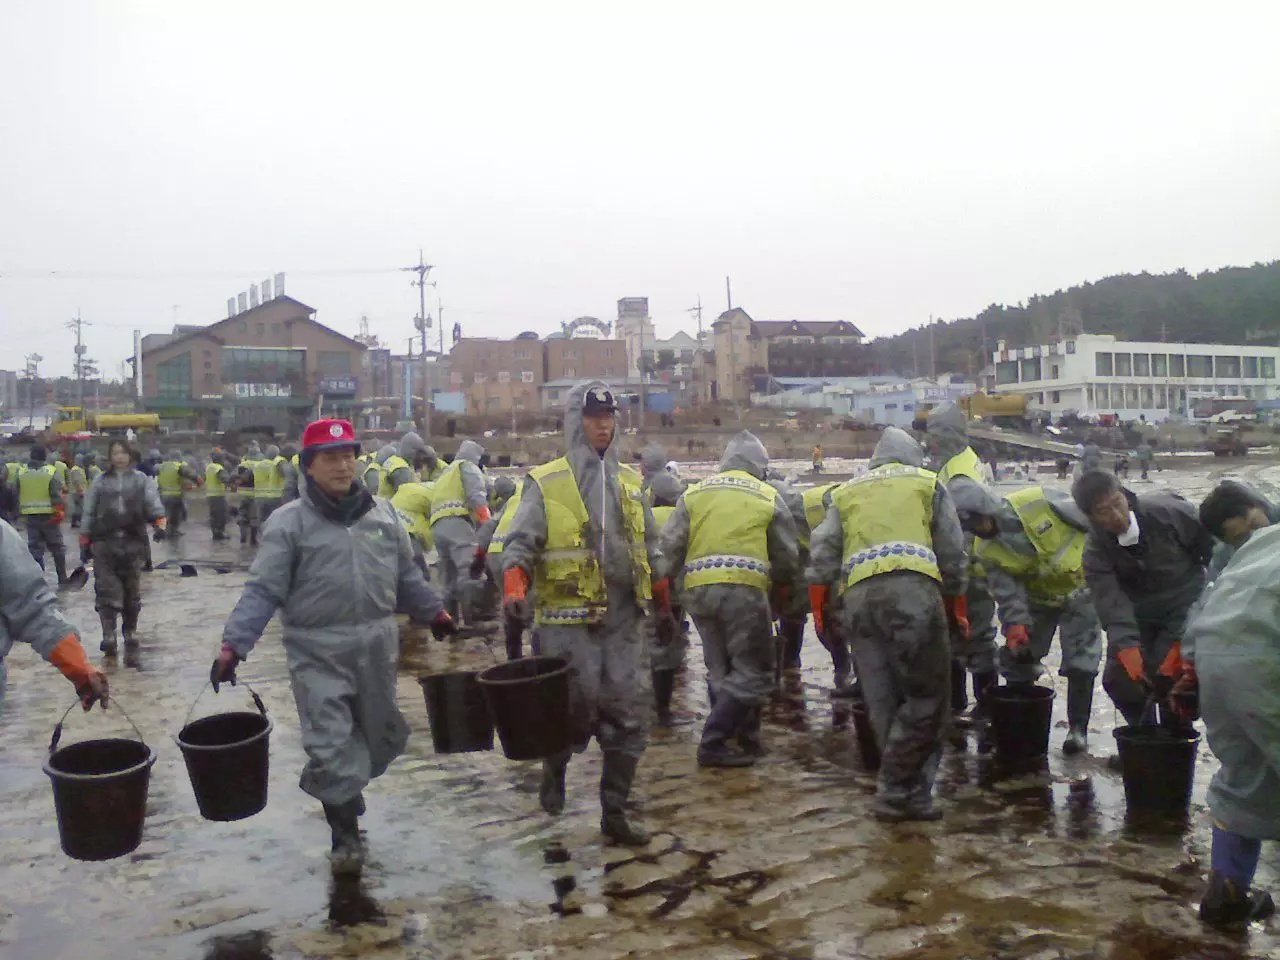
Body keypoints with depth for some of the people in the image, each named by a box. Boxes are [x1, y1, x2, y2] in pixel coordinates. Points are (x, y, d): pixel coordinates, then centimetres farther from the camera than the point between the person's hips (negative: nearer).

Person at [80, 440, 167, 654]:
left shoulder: (141, 480, 8)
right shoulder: (100, 482, 11)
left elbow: (153, 501, -4)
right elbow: (89, 511, 12)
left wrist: (159, 518, -23)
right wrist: (84, 537, 7)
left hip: (133, 541, 0)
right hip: (105, 541, 0)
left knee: (132, 588, 10)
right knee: (106, 588, -9)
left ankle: (130, 630, 25)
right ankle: (108, 634, -12)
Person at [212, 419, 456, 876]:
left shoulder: (382, 513, 6)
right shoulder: (289, 521, -7)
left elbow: (406, 575, 18)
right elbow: (263, 590, -9)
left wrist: (433, 612, 22)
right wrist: (233, 644, -18)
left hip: (376, 645, 5)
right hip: (317, 653, -4)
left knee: (381, 734, 15)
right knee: (332, 742, -2)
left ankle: (327, 787, 42)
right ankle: (345, 833, 18)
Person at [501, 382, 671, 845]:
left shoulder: (629, 482, 14)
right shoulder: (546, 483, -2)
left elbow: (650, 547, 22)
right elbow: (519, 544, -6)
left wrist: (663, 600, 23)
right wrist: (514, 587, -24)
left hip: (624, 619, 5)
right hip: (569, 620, -5)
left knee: (628, 716, 5)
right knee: (577, 710, -4)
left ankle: (614, 812, 19)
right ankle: (555, 766, 31)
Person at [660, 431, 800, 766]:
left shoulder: (694, 494, 14)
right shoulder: (769, 498, 8)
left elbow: (670, 544, 6)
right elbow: (787, 556, 13)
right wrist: (783, 580, 31)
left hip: (698, 590, 5)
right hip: (744, 590, -4)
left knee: (720, 670, 17)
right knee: (753, 672, 4)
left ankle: (743, 738, 22)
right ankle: (713, 744, -2)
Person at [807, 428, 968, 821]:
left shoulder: (845, 492, 27)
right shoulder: (928, 484, 21)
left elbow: (822, 553, 15)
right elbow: (952, 553, 17)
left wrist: (819, 608, 19)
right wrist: (955, 607, 25)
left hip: (857, 594, 4)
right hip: (912, 588, -4)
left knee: (883, 703, 6)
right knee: (927, 695, -1)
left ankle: (911, 793, 9)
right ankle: (894, 792, -7)